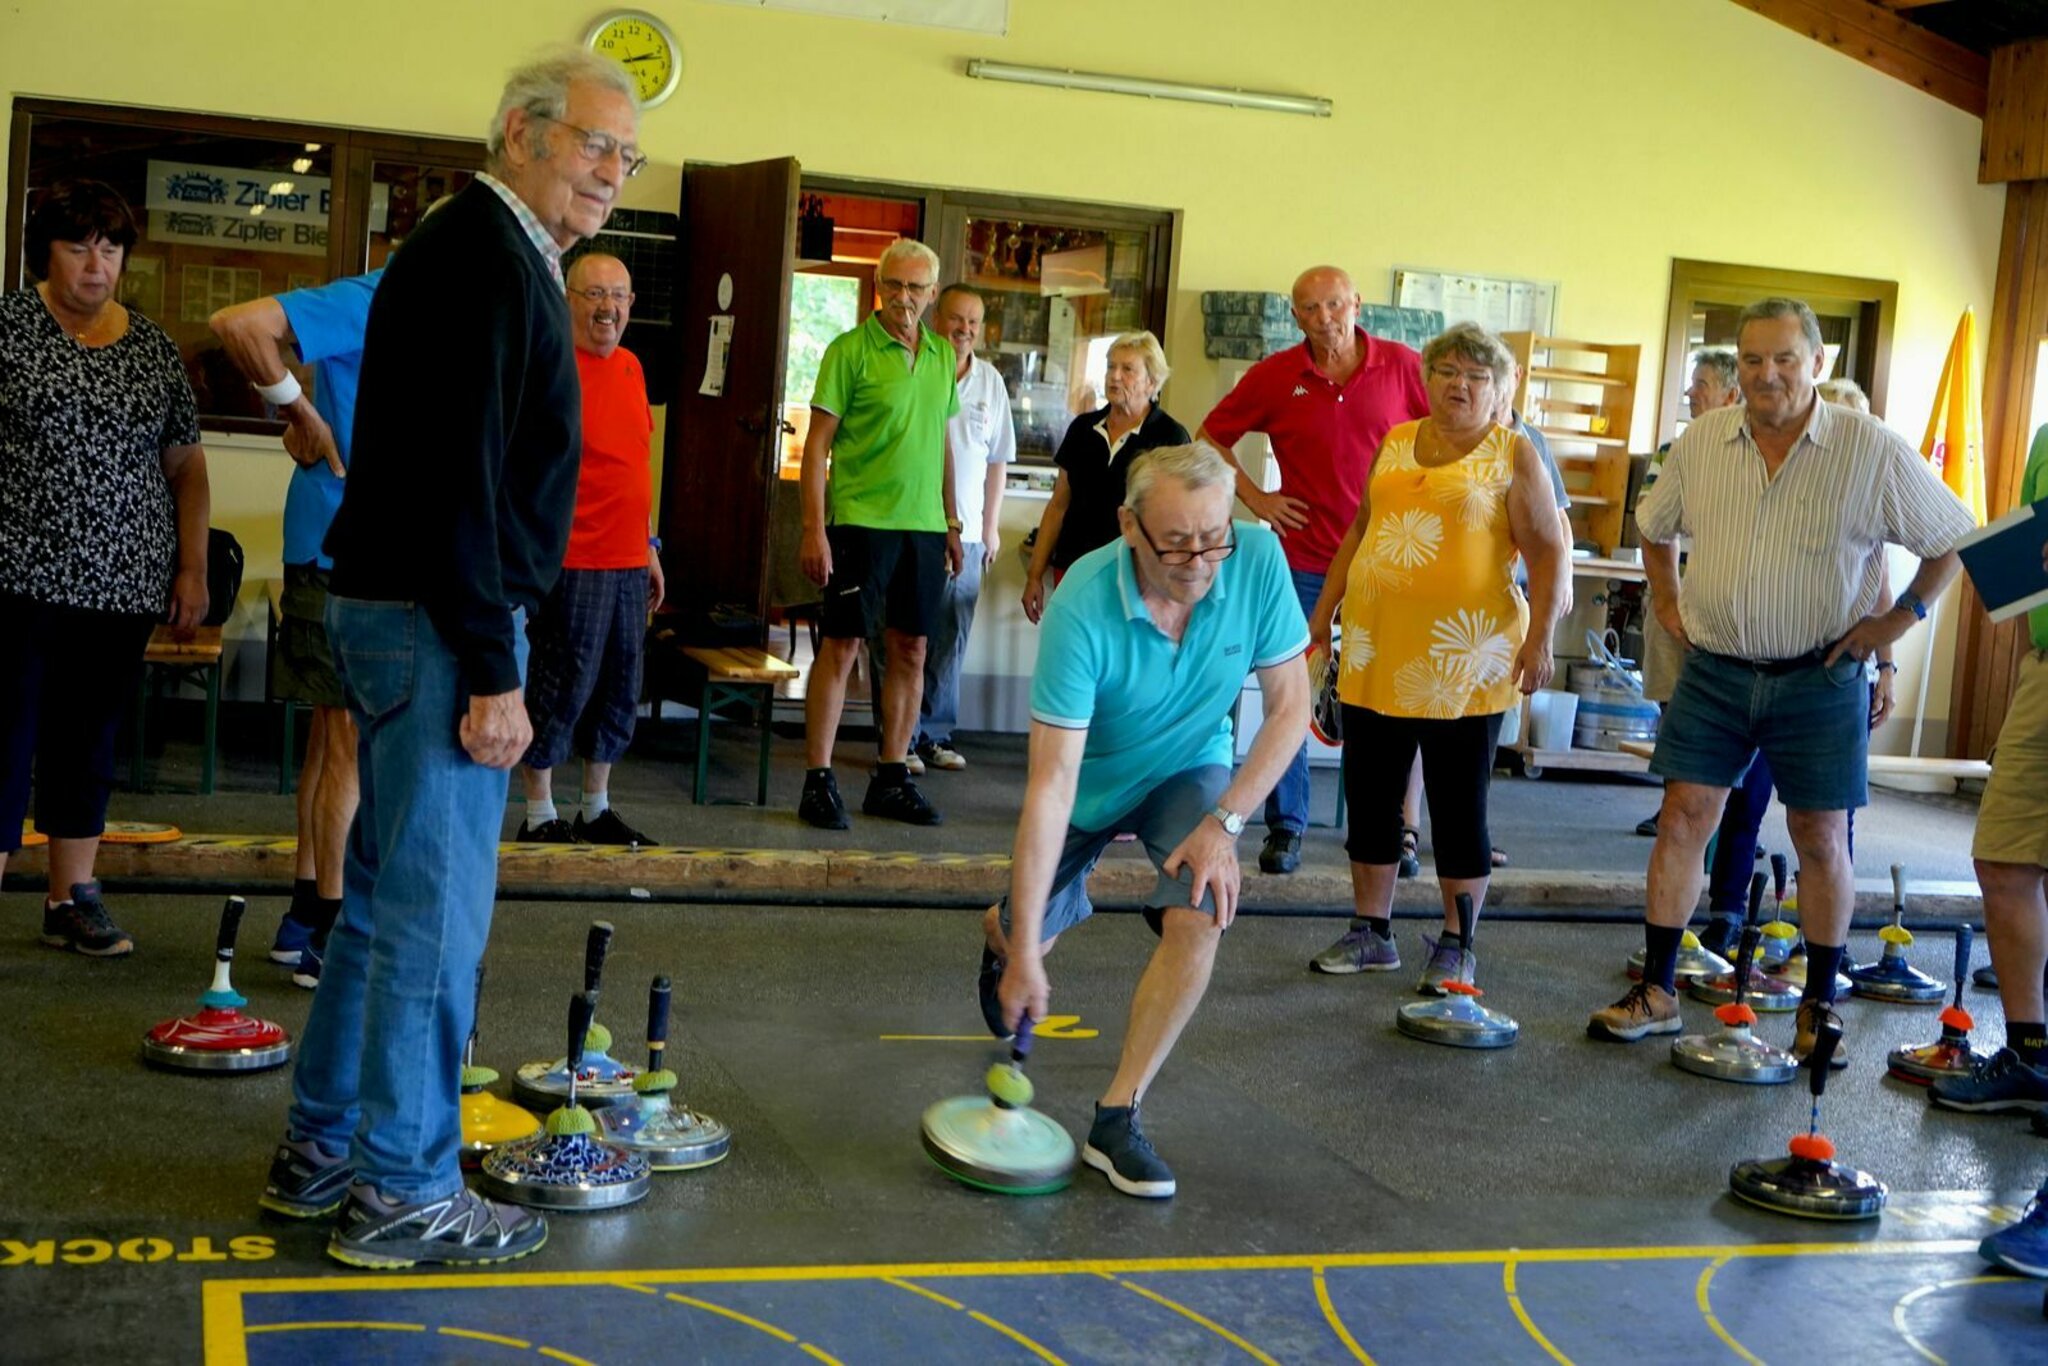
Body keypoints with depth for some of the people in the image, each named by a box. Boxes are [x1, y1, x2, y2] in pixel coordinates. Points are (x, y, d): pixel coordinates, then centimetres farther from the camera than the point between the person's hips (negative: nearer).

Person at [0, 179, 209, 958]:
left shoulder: (153, 349, 11)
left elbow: (186, 464, 14)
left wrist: (193, 566, 8)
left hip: (123, 586, 4)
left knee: (89, 740, 10)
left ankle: (72, 899, 19)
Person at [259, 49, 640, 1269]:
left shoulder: (493, 252, 16)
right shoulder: (488, 257, -15)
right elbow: (464, 478, -22)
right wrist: (493, 670, -22)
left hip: (397, 607, 11)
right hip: (442, 619, -11)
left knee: (387, 892, 16)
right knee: (437, 911, -3)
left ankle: (322, 1150, 27)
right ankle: (402, 1193, 7)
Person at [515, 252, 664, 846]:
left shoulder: (629, 367, 13)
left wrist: (650, 548, 19)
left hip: (629, 561, 8)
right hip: (573, 563, -8)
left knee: (619, 690, 13)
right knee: (560, 688, -1)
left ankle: (597, 810, 26)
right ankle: (540, 818, 11)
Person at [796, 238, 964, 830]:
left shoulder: (942, 356, 12)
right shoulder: (850, 350, -5)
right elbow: (817, 444, -7)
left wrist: (951, 523, 17)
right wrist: (814, 529, -13)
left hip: (924, 526, 6)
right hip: (861, 520, -5)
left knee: (911, 651, 8)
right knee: (842, 646, -4)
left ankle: (892, 779, 18)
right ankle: (818, 780, 2)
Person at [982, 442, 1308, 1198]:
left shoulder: (1258, 559, -28)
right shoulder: (1082, 607, -36)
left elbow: (1289, 705, -15)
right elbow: (1052, 783, -37)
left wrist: (1224, 822, -26)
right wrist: (1025, 954, -37)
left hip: (1189, 771, 1)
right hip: (1089, 779, -1)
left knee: (1199, 918, -26)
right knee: (1027, 939, 14)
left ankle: (1116, 1118, -13)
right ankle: (1001, 942, 56)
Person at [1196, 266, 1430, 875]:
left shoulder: (1403, 366, -3)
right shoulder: (1275, 377, -2)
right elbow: (1210, 439, 10)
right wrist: (1255, 499, 1)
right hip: (1304, 558, 1)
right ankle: (1285, 828, 13)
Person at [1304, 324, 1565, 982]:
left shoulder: (1513, 453, 0)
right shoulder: (1395, 443, 14)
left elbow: (1548, 552, -4)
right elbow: (1360, 530, 21)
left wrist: (1539, 638, -13)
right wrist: (1324, 610, 18)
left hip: (1464, 654, -5)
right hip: (1377, 647, 5)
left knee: (1458, 802, 2)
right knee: (1371, 793, 9)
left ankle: (1457, 946, 13)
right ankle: (1371, 933, 21)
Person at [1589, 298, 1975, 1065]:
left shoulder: (1873, 450, -10)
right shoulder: (1700, 443, 0)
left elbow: (1953, 540, 0)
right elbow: (1655, 527, 19)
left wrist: (1902, 615, -5)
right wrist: (1668, 603, 10)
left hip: (1820, 678, -2)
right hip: (1714, 670, 3)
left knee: (1821, 841, 4)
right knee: (1683, 820, 0)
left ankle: (1819, 1007, 19)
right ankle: (1655, 994, 9)